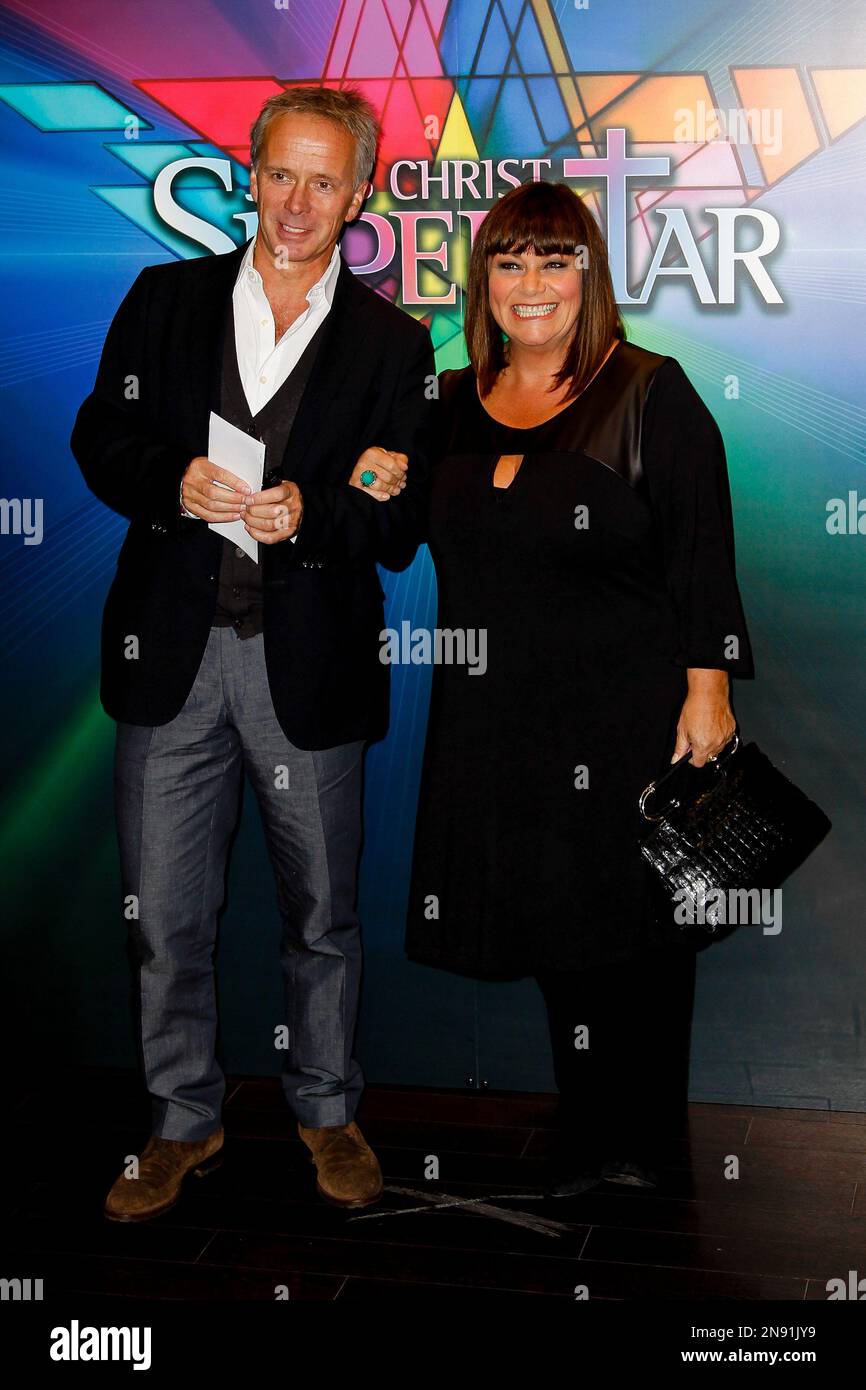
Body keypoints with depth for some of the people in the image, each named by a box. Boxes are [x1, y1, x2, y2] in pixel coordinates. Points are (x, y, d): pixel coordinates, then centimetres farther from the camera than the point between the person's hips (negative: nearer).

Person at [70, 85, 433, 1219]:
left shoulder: (392, 343, 4)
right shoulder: (165, 299, 9)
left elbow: (398, 528, -1)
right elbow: (101, 439, 7)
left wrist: (305, 513, -21)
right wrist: (173, 484, -14)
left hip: (309, 662, -1)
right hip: (172, 649, 1)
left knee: (322, 909, 11)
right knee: (164, 912, 7)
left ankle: (327, 1109, 33)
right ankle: (184, 1121, 26)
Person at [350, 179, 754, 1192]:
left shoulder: (651, 394, -5)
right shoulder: (453, 405, 10)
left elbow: (702, 553, -7)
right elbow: (431, 542, 21)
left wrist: (708, 686, -12)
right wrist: (382, 494, 1)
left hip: (629, 710, -5)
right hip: (497, 713, 5)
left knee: (629, 925, 5)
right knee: (550, 920, 12)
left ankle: (642, 1138, 23)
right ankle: (586, 1133, 28)